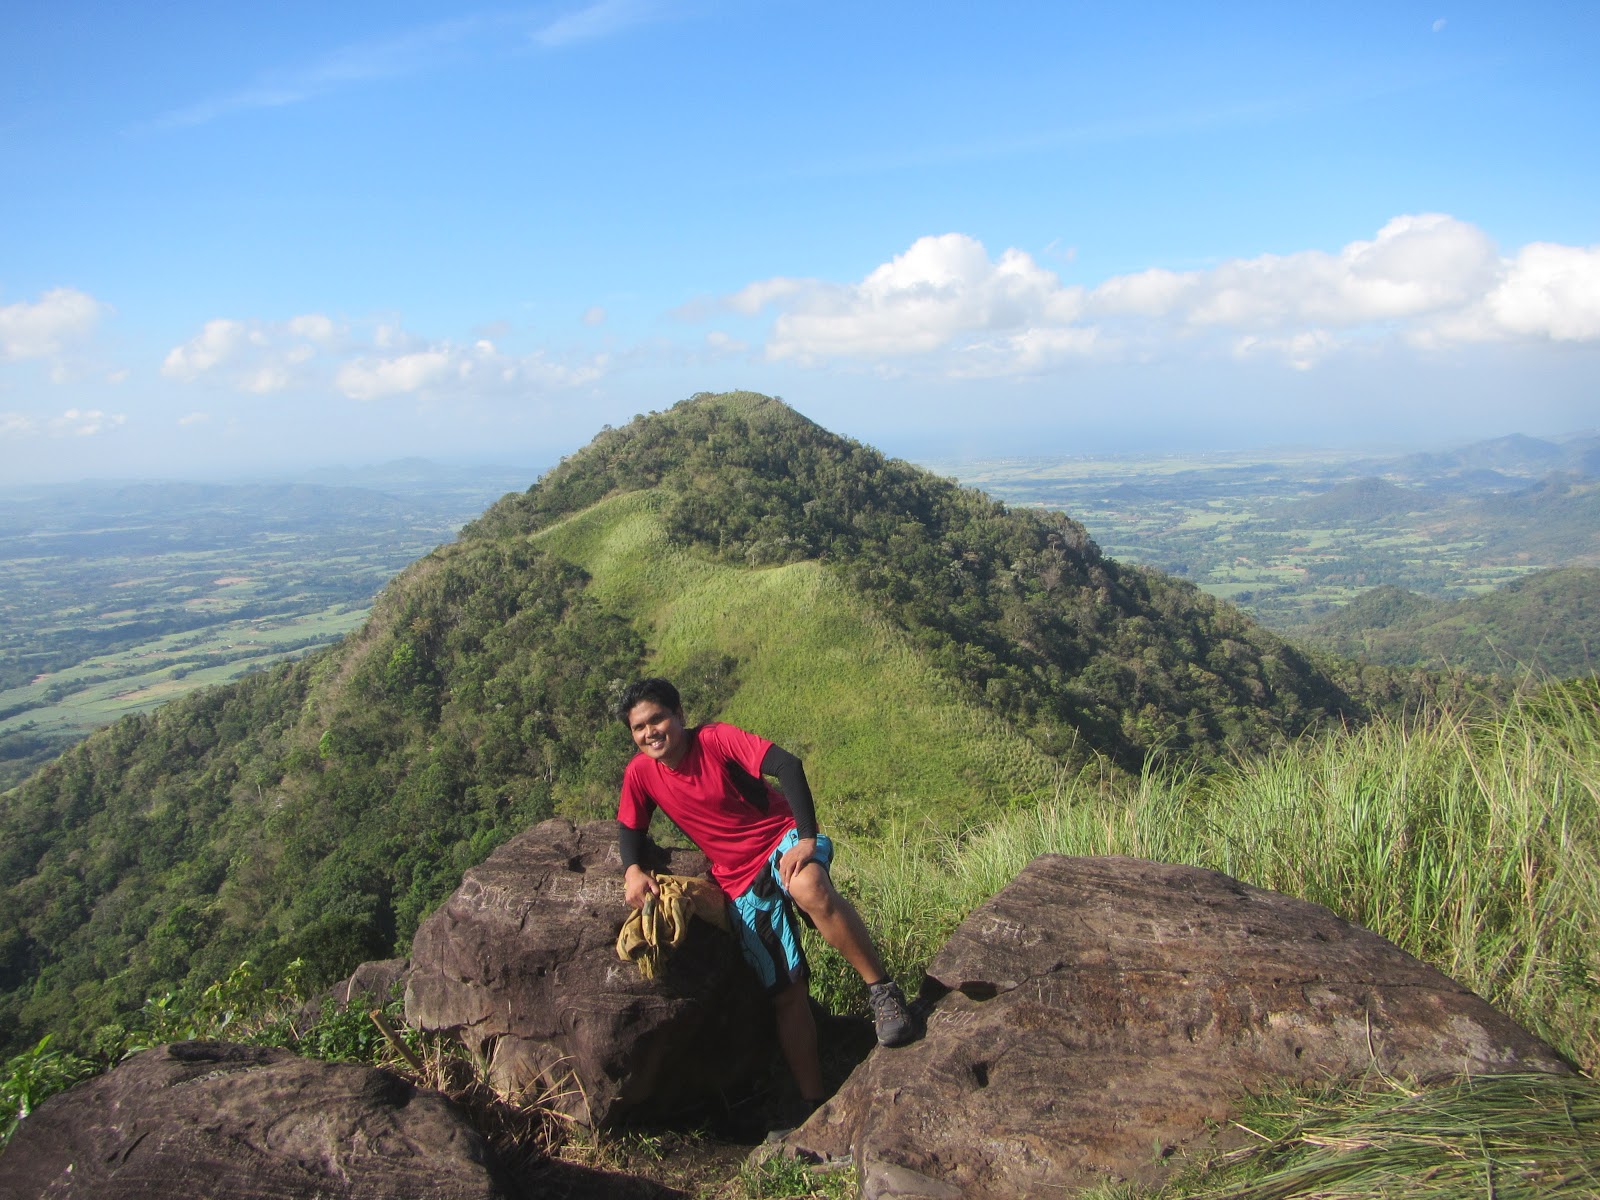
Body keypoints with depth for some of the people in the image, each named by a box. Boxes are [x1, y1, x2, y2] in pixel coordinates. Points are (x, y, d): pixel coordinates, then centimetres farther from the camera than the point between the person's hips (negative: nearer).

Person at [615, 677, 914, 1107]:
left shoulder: (715, 738, -14)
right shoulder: (640, 773, -1)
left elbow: (787, 765, -23)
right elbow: (629, 828, 10)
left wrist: (807, 838, -33)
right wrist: (632, 870, -14)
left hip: (782, 842, -4)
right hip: (739, 883, 4)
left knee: (809, 888, -40)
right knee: (786, 992, 1)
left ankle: (883, 990, -28)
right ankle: (813, 1103, 13)